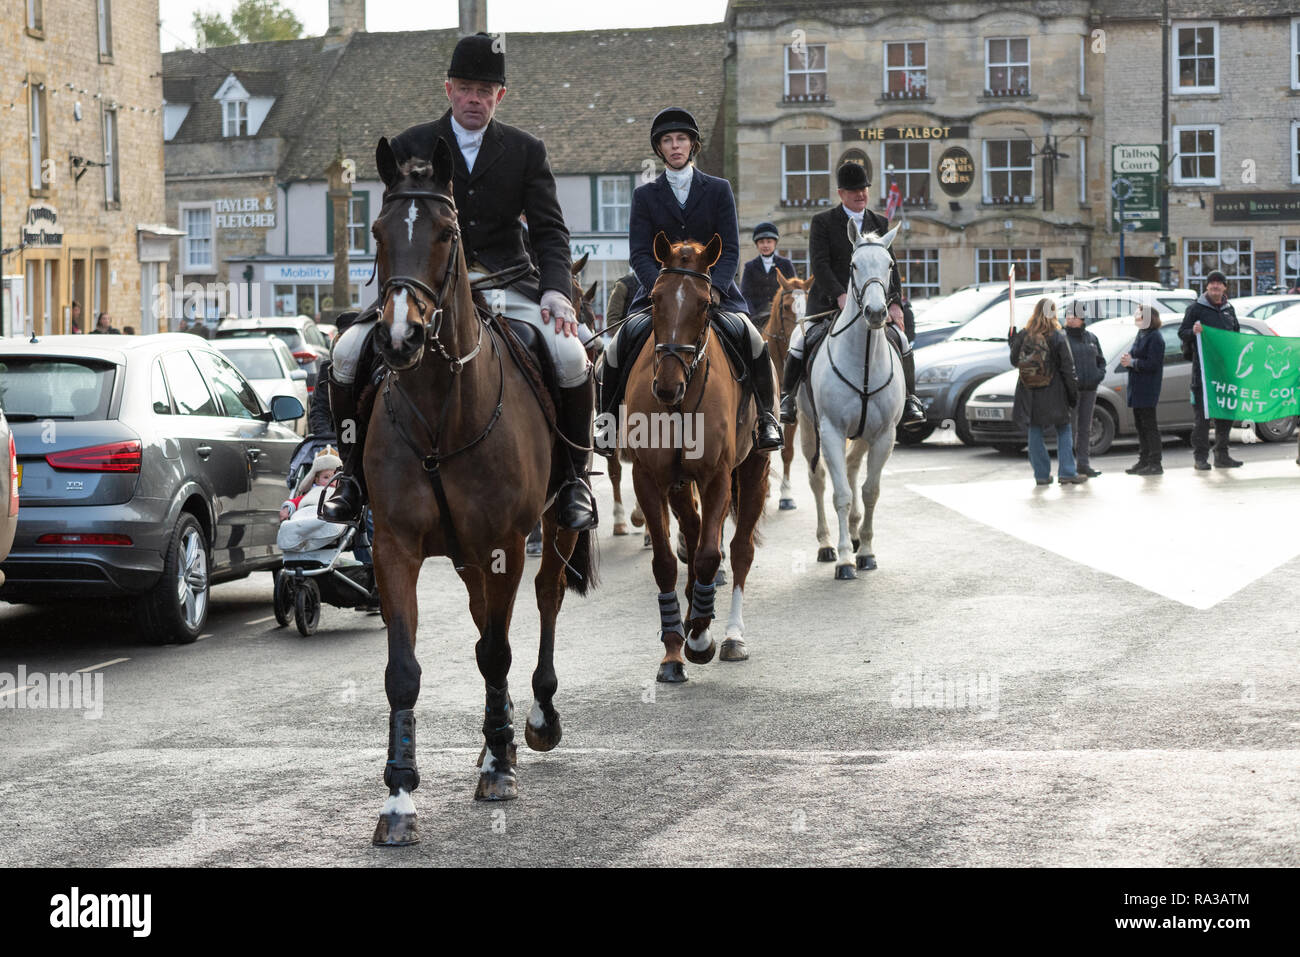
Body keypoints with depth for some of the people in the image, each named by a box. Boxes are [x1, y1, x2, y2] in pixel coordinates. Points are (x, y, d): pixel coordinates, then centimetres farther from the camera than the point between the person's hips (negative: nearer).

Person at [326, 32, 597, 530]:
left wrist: (557, 291, -16)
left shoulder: (527, 151, 9)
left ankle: (574, 477, -4)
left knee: (571, 358, -26)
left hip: (506, 284, 0)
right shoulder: (409, 147, 8)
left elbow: (550, 230, 3)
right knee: (347, 354, -21)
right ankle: (355, 474, 1)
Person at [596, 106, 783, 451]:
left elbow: (730, 250, 1)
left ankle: (765, 417, -4)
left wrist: (712, 289, -17)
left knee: (750, 338, -24)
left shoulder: (719, 190, 9)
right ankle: (609, 416, -1)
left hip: (713, 291, 0)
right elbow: (639, 254, 0)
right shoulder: (645, 196, 9)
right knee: (621, 343, -22)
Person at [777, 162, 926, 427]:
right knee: (801, 341, -17)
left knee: (900, 340, -10)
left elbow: (890, 266, 9)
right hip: (828, 302, -3)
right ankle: (787, 395, 3)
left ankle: (909, 400, 4)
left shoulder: (879, 224, 11)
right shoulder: (823, 222, -1)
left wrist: (895, 303, -5)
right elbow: (818, 265, -11)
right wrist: (840, 295, -24)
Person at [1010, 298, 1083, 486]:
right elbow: (1067, 367, -6)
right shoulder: (1057, 337, -9)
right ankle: (1067, 473, 2)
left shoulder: (1023, 336, -2)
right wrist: (1073, 392, 2)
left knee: (1035, 432, 9)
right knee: (1064, 431, 7)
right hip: (1053, 393, -2)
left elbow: (1015, 360, 8)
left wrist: (1012, 340, 23)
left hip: (1029, 393, 2)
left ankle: (1041, 474, 9)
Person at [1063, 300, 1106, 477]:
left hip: (1089, 389, 5)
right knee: (1070, 427, -6)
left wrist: (1100, 374, 3)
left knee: (1085, 427, 10)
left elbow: (1100, 360, 21)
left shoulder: (1091, 338, 13)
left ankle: (1083, 463, 17)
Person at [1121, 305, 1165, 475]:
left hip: (1148, 389, -10)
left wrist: (1132, 362, -15)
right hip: (1137, 388, 10)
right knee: (1140, 425, 13)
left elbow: (1152, 364, -20)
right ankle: (1144, 461, 19)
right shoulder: (1141, 335, 16)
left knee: (1149, 425, -8)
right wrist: (1127, 359, 2)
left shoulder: (1155, 338, -13)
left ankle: (1155, 464, -6)